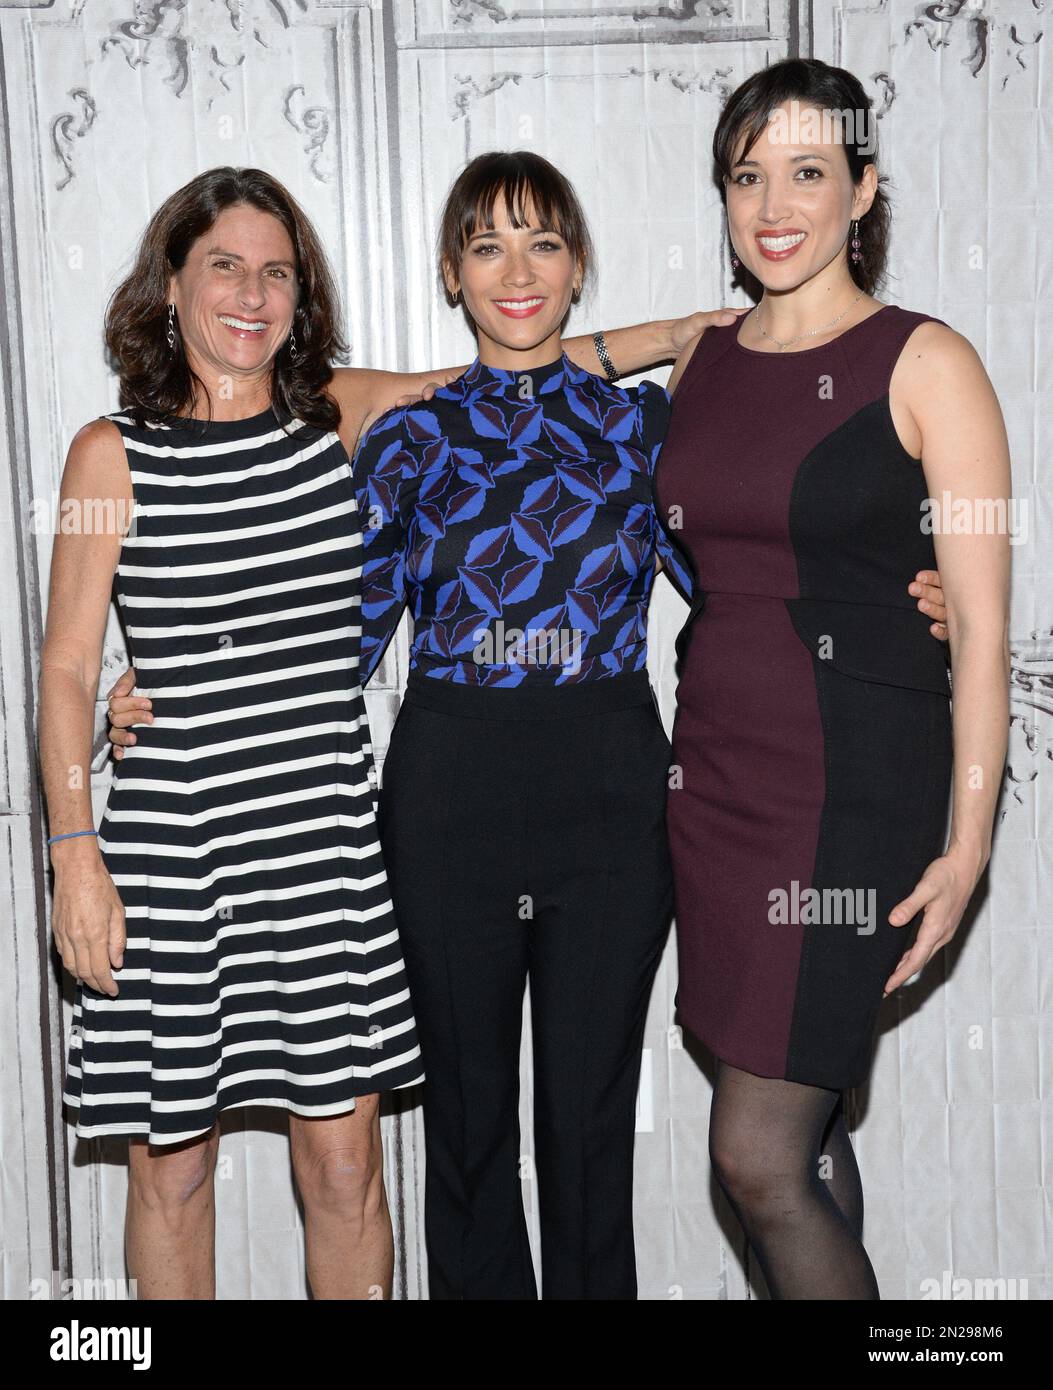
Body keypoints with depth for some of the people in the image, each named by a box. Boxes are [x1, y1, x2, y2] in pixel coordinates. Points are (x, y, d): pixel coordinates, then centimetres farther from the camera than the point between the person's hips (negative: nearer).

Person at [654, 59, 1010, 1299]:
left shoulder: (922, 363, -6)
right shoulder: (700, 365, 11)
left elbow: (980, 624, -9)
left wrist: (967, 839, -13)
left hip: (856, 777, -6)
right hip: (714, 770, 6)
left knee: (757, 1156, -5)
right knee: (804, 1133, 15)